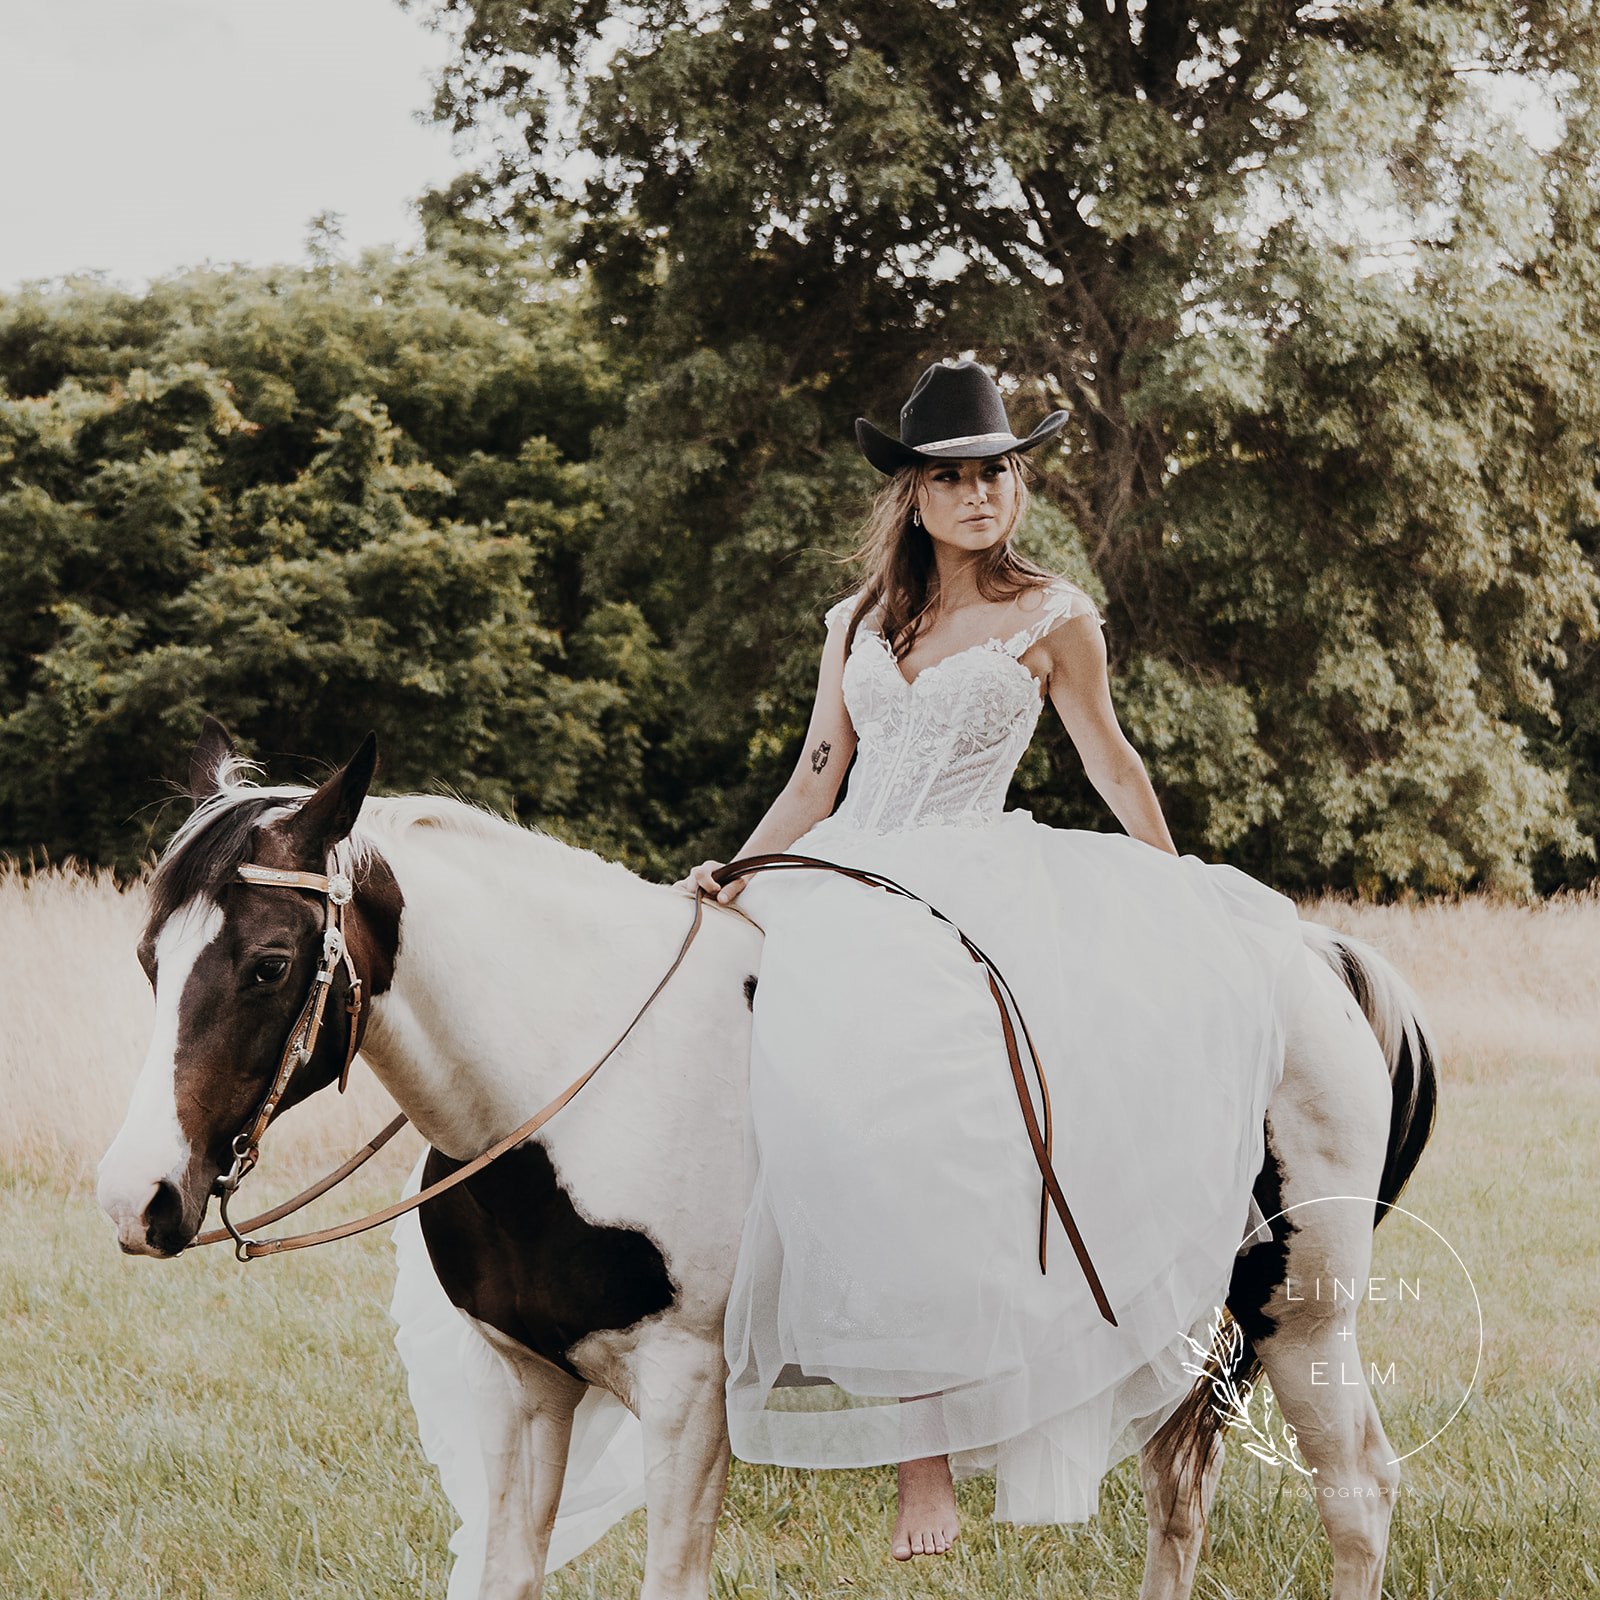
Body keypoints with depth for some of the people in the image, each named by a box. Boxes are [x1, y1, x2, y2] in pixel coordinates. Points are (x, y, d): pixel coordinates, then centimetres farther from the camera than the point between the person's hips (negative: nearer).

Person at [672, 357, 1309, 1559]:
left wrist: (1184, 907, 20)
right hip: (844, 879, 5)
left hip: (968, 883, -4)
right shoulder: (860, 622, 17)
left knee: (918, 1121, -28)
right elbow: (814, 786, 17)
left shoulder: (1053, 618, 7)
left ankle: (932, 1451, -23)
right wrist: (738, 874, 2)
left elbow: (1113, 767, 15)